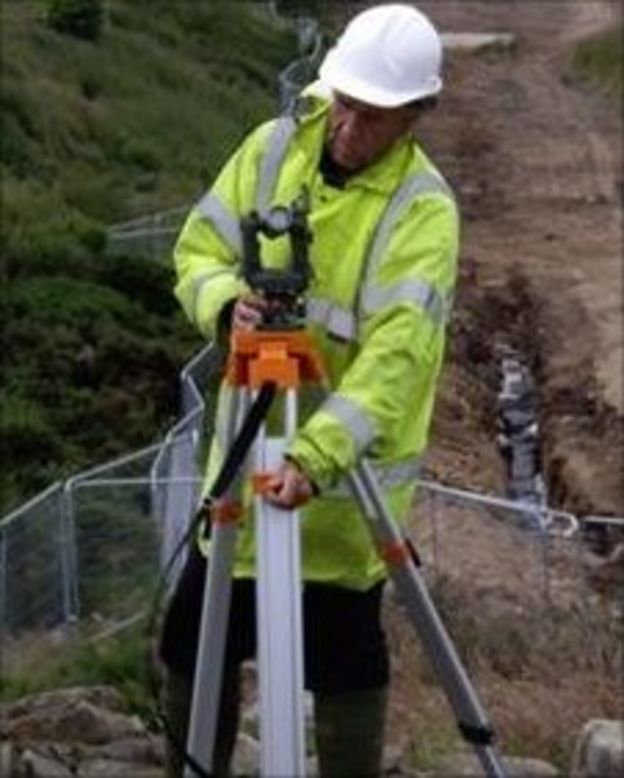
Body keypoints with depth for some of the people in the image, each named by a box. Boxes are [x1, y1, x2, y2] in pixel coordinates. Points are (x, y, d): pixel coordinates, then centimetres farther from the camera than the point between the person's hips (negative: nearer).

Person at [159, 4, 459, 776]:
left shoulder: (423, 209, -19)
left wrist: (316, 456, -41)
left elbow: (396, 353, -29)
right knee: (194, 639, 13)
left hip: (349, 468, -5)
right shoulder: (274, 147, -3)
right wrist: (225, 302, -22)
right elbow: (200, 247, 2)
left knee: (343, 657, 4)